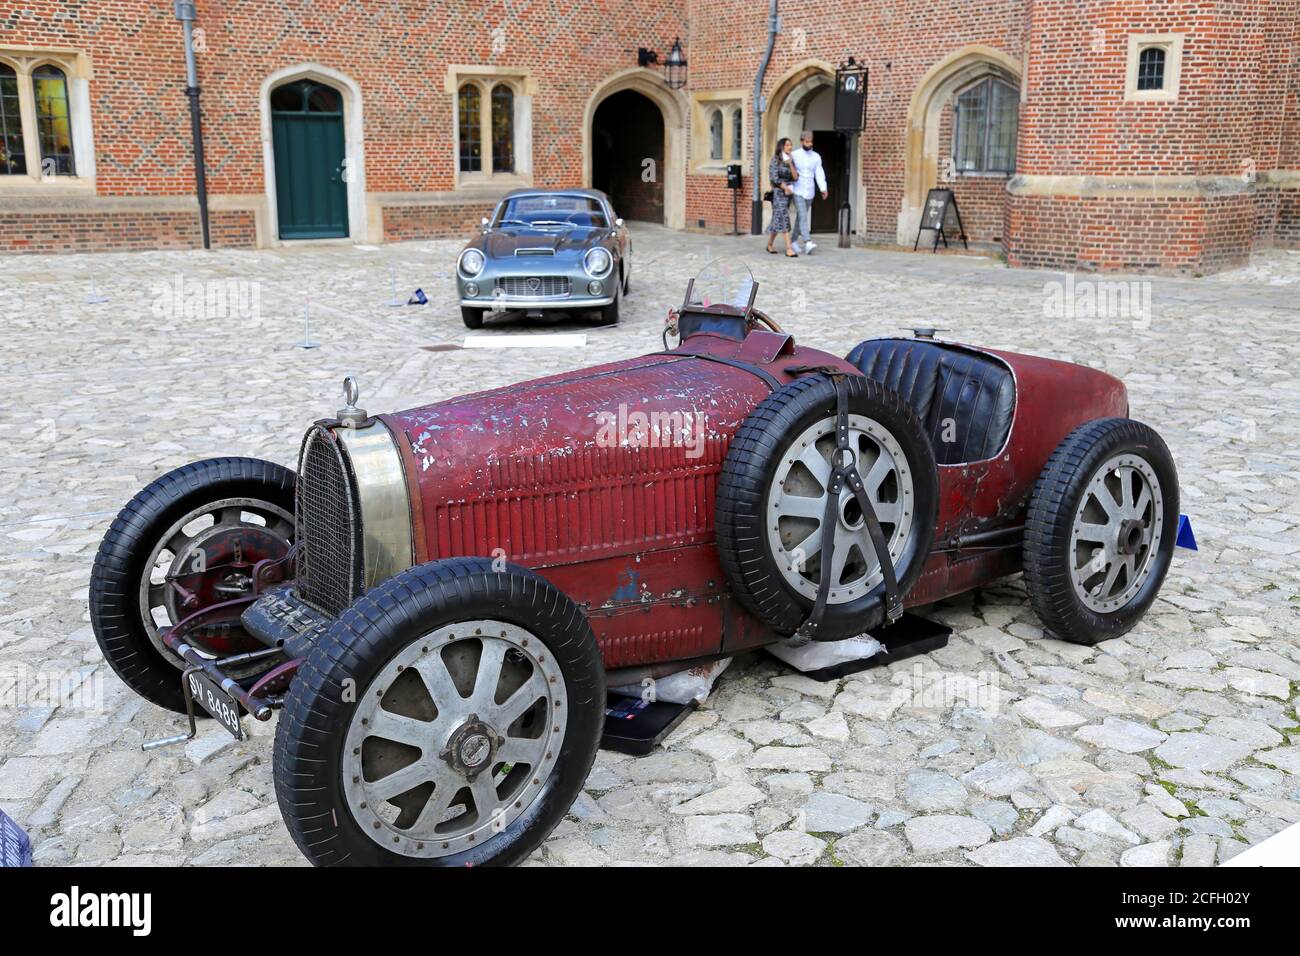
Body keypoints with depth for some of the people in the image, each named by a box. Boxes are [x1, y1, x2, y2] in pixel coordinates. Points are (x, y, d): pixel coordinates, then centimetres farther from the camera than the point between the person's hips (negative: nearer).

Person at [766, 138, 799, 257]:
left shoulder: (791, 160, 11)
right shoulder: (775, 160, -5)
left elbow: (795, 177, 2)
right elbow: (774, 177, -11)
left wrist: (790, 164, -11)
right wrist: (786, 188, -8)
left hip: (788, 193, 6)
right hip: (778, 192, -6)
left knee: (777, 219, 11)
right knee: (784, 217, -15)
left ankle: (769, 245, 24)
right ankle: (788, 248, -21)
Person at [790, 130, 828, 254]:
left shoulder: (816, 156, 6)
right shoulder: (794, 155, -2)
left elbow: (819, 173, -1)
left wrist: (823, 189, -13)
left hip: (810, 192, 4)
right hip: (798, 192, -4)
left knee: (802, 217, 12)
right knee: (803, 217, -15)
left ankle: (794, 241, 25)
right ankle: (808, 243, -23)